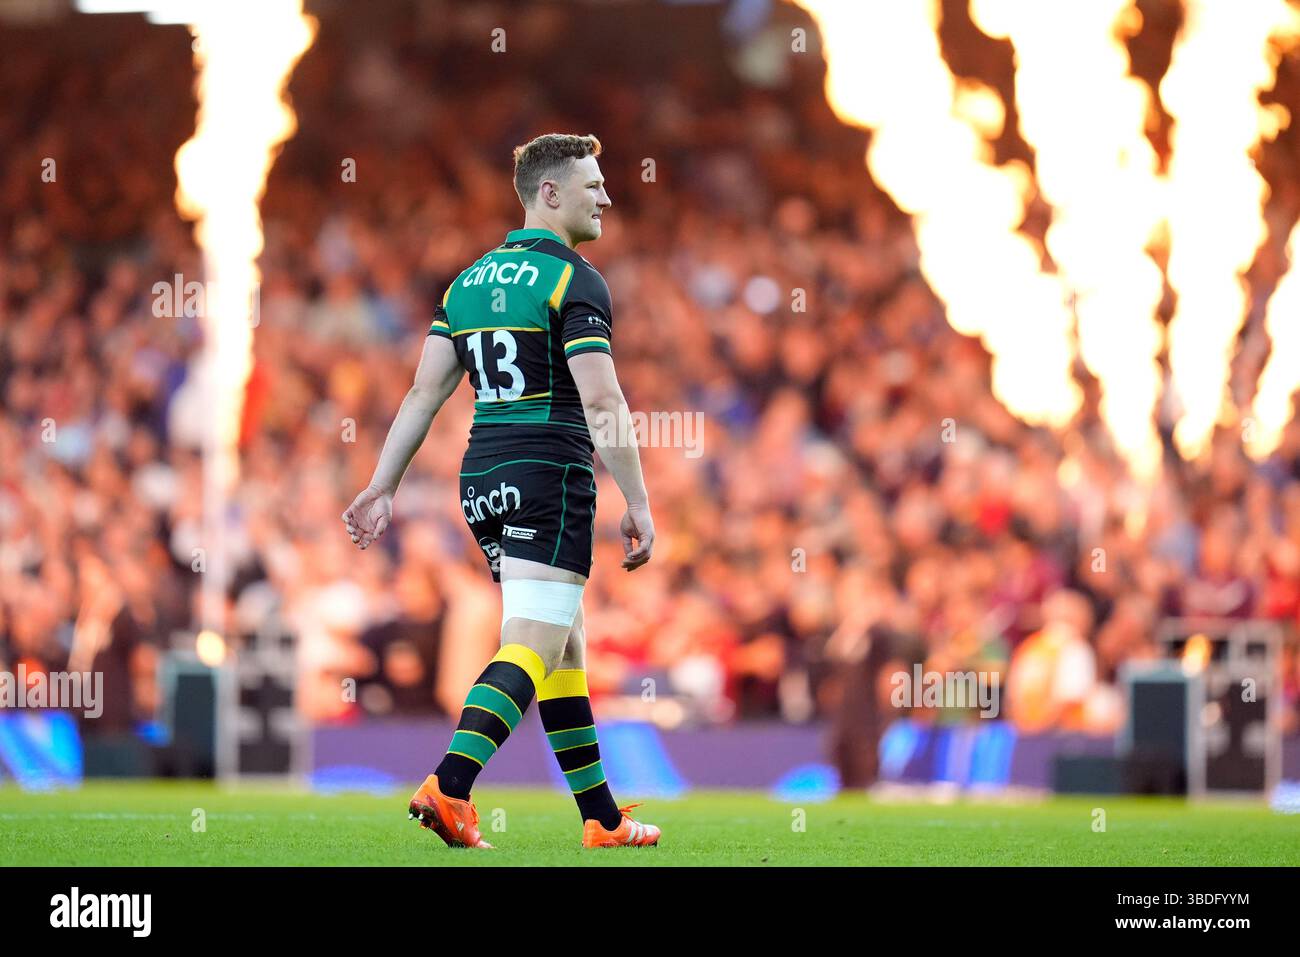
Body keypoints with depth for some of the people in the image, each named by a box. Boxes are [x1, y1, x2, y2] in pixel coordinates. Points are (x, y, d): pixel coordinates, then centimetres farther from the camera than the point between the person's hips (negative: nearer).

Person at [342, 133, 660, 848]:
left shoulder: (469, 281, 14)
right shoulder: (573, 280, -9)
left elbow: (423, 393, 11)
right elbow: (601, 402, -16)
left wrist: (382, 487, 11)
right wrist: (637, 504, -14)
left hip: (481, 479, 8)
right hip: (549, 477, -8)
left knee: (566, 647, 15)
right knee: (531, 649, -12)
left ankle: (603, 817, 17)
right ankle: (449, 788, -28)